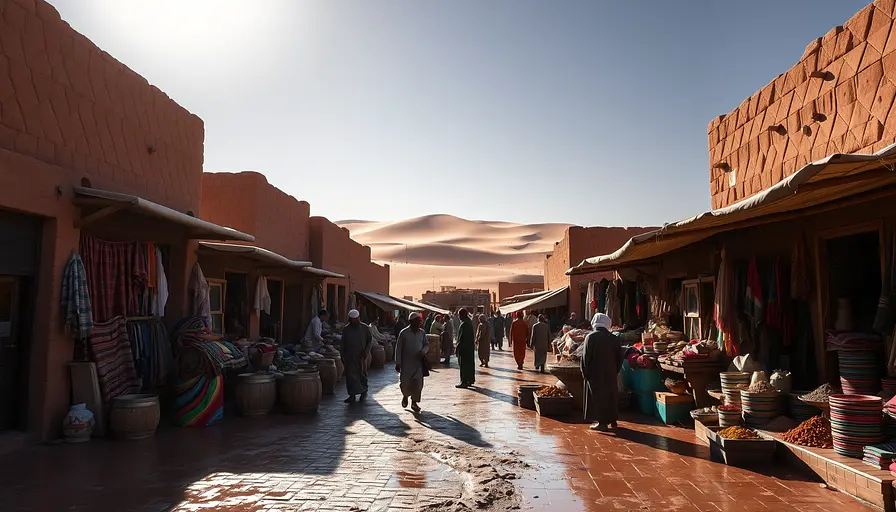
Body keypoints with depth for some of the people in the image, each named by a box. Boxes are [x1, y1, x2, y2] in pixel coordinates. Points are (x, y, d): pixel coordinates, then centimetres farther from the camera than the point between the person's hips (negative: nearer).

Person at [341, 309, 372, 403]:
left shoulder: (365, 328, 1)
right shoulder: (346, 329, 5)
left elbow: (370, 340, 4)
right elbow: (343, 344, 10)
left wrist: (366, 351, -8)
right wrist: (342, 356, 7)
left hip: (361, 356, -1)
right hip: (349, 357, 1)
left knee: (362, 374, 8)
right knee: (350, 375, -3)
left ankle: (364, 393, 25)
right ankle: (352, 395, 3)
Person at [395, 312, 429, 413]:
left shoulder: (422, 333, 4)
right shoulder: (404, 332, -6)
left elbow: (426, 345, 14)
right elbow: (398, 348, -4)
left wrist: (423, 351, -9)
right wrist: (398, 362, -7)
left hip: (418, 362, 3)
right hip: (406, 362, -3)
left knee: (418, 382, -3)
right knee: (405, 382, -3)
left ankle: (414, 402, 14)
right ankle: (405, 395, 30)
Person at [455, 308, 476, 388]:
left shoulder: (464, 324, -19)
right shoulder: (469, 322, 11)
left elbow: (462, 337, -21)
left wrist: (458, 347, -16)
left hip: (464, 347, -10)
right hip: (470, 347, 10)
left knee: (464, 365, -5)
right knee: (469, 364, 15)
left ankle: (464, 382, -2)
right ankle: (470, 380, 23)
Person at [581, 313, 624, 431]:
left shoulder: (590, 337, -12)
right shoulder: (613, 338, 0)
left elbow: (586, 356, -12)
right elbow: (619, 356, 5)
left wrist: (585, 372, -3)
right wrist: (616, 370, 15)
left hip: (595, 373, -4)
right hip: (610, 373, 4)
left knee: (598, 396, 3)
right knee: (611, 395, 16)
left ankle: (602, 422, 3)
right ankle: (613, 421, 25)